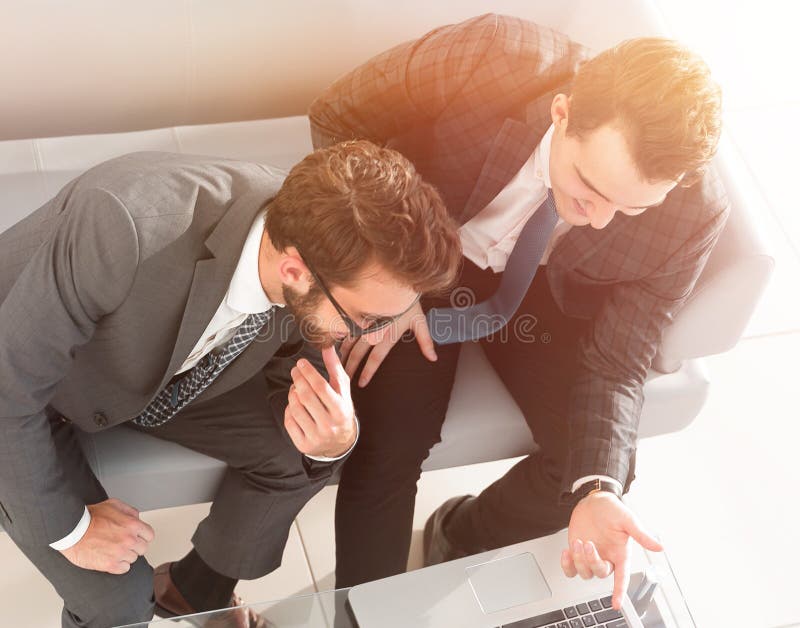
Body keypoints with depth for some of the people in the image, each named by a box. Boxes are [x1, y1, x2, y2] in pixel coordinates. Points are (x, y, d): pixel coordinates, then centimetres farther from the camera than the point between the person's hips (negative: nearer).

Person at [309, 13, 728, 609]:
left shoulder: (693, 214, -27)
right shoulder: (484, 57, -34)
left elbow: (614, 366, -16)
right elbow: (336, 118, -17)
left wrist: (596, 491, -34)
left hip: (547, 293, 2)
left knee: (603, 465, -12)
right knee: (388, 444, -19)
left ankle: (459, 537, 20)